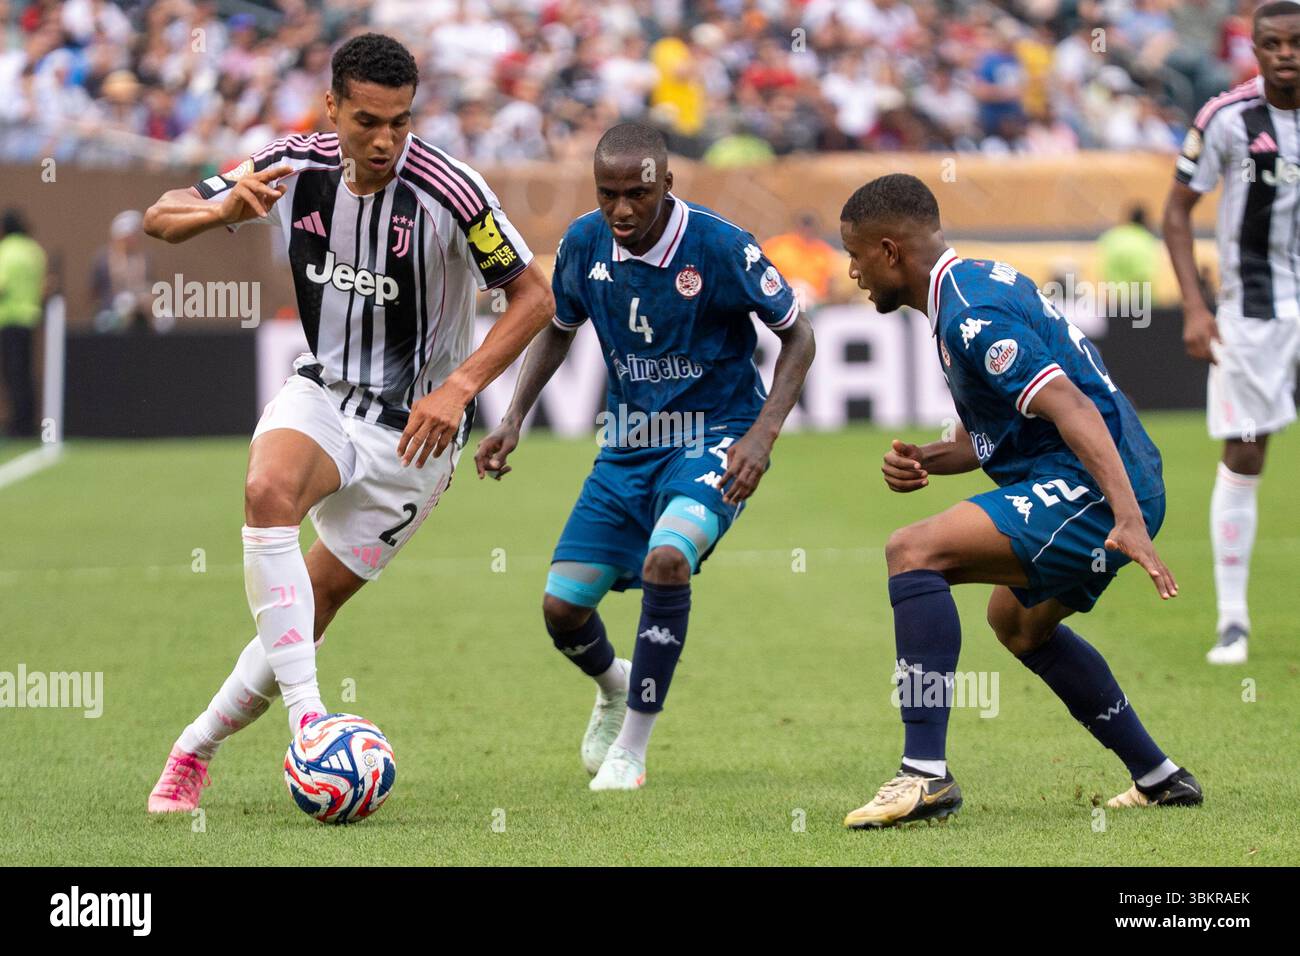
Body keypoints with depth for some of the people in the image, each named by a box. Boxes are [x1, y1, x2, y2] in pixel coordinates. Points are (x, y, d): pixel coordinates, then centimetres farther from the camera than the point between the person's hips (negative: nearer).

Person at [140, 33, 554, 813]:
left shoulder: (447, 190, -21)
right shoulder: (296, 167, -9)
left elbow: (534, 296, -14)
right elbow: (162, 218, -2)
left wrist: (460, 386, -25)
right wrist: (227, 209, -25)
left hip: (415, 426, -2)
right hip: (325, 391, 2)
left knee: (316, 602, -3)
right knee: (268, 490, -31)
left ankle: (197, 749, 16)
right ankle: (306, 715, -32)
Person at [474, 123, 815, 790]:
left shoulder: (720, 247, -20)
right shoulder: (584, 243, -6)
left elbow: (797, 336, -8)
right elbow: (558, 328, 14)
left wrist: (763, 434, -19)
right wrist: (514, 420, 2)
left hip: (712, 441, -5)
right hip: (628, 447, 5)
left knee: (666, 560, -33)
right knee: (562, 605, -2)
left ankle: (630, 748, -17)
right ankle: (613, 687, 37)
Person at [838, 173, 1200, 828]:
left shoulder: (971, 318, -17)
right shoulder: (977, 282, 17)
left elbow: (1072, 409, -27)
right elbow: (995, 433, 24)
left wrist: (1128, 519, -36)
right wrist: (924, 461, 4)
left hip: (1093, 489, -11)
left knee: (915, 551, -22)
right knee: (1018, 620, 33)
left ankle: (925, 773, -26)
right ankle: (1158, 779, 38)